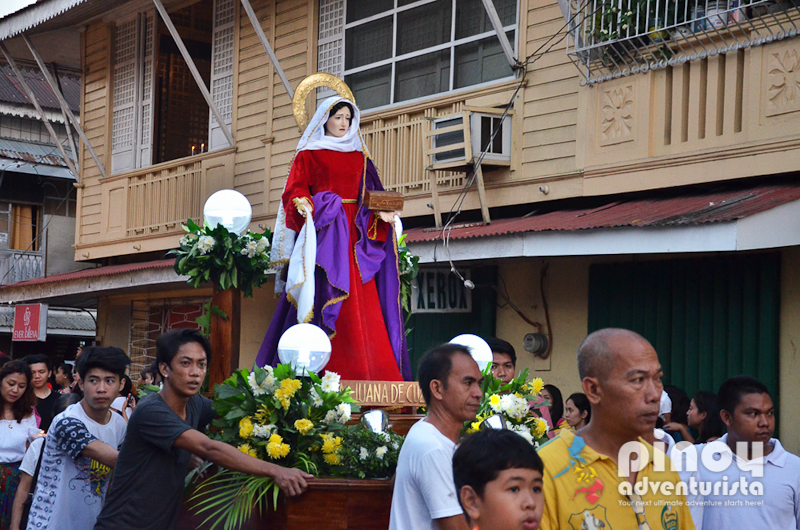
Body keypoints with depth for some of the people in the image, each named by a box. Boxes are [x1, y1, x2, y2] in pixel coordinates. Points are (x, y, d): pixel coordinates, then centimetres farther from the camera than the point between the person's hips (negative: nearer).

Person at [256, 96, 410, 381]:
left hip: (355, 235, 4)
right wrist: (307, 207, -22)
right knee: (323, 294, -12)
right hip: (323, 235, -4)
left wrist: (382, 214, -4)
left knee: (361, 303, -4)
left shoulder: (360, 158, 21)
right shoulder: (308, 154, 9)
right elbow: (295, 192, -1)